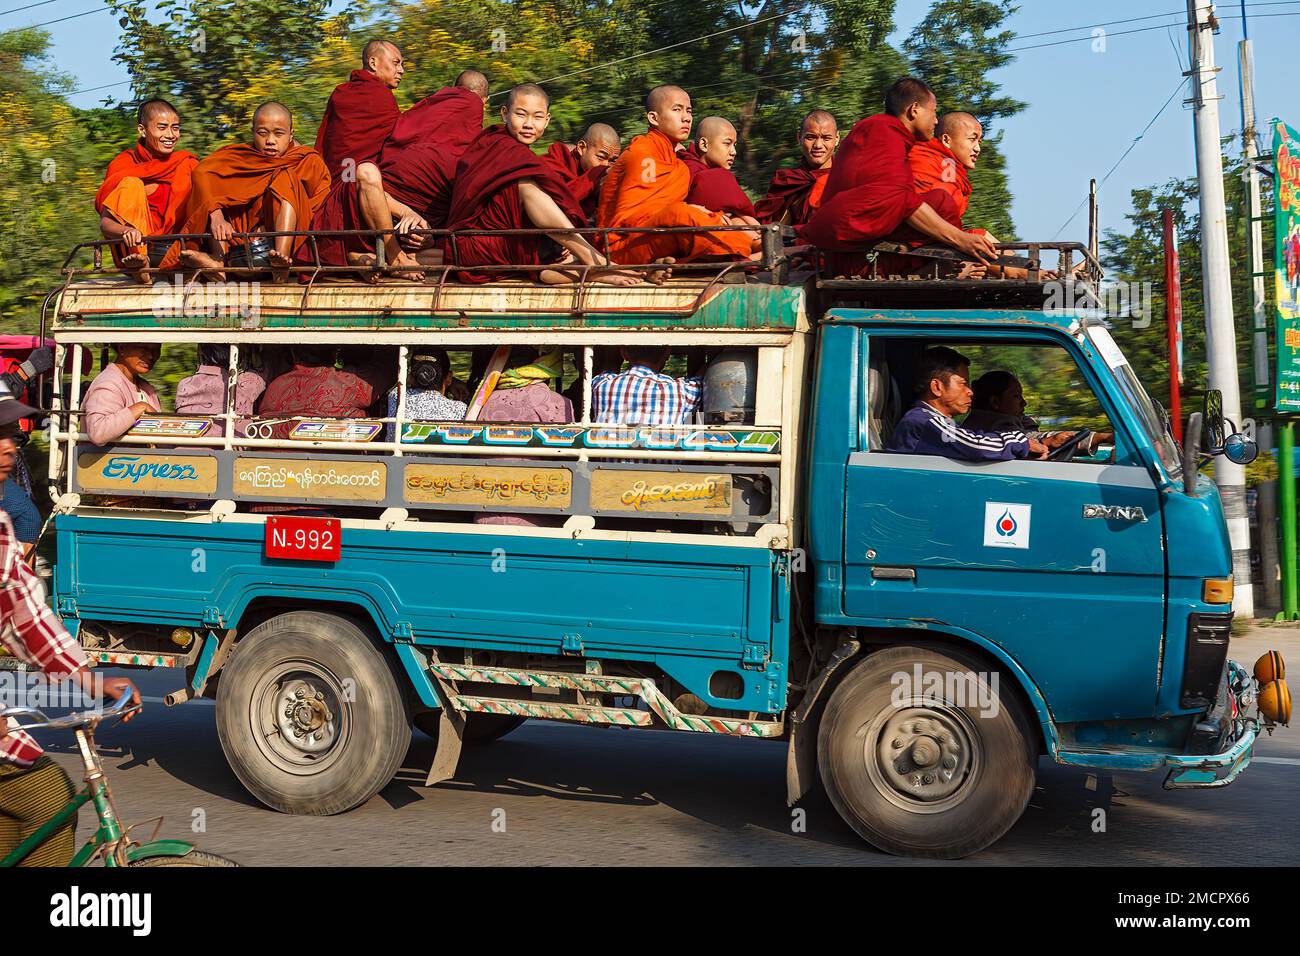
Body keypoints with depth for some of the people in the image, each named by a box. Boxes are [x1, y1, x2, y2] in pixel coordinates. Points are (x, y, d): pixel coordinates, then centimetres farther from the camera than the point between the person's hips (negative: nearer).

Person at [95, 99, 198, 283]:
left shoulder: (187, 164, 9)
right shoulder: (123, 164, 2)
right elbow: (104, 223, -9)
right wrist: (126, 231, -33)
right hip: (132, 250, -1)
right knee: (131, 185, -18)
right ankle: (138, 262, -38)